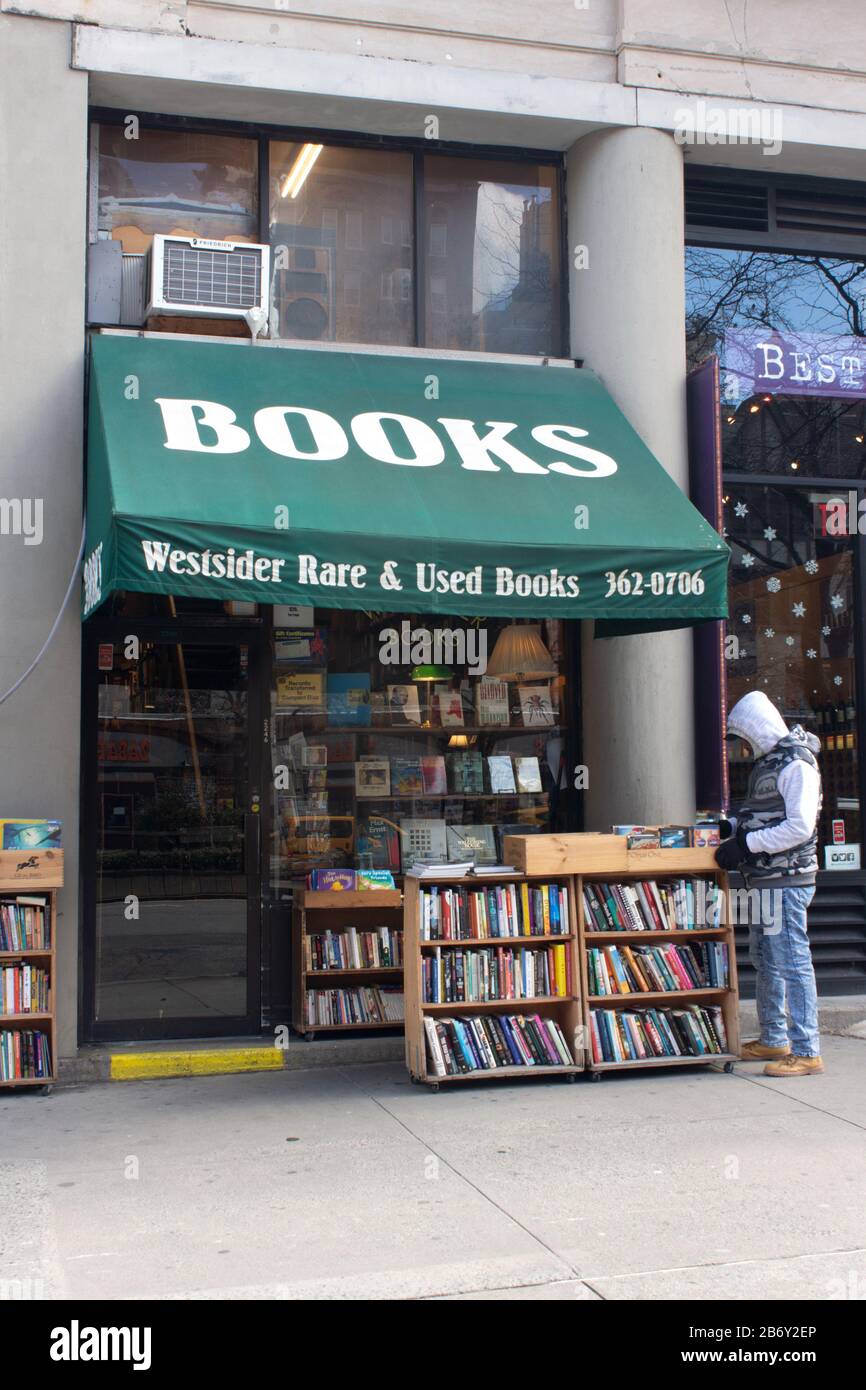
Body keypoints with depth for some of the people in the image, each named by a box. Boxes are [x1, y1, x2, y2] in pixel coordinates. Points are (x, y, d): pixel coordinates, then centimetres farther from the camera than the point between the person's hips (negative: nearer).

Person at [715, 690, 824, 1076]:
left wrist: (746, 844, -20)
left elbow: (800, 827, -22)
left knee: (792, 961, -8)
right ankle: (773, 1040, 29)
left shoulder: (796, 764, -15)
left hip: (787, 879, -11)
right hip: (766, 879, 11)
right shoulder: (767, 762, 16)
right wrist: (731, 826, 9)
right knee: (764, 958, 17)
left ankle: (807, 1051, -3)